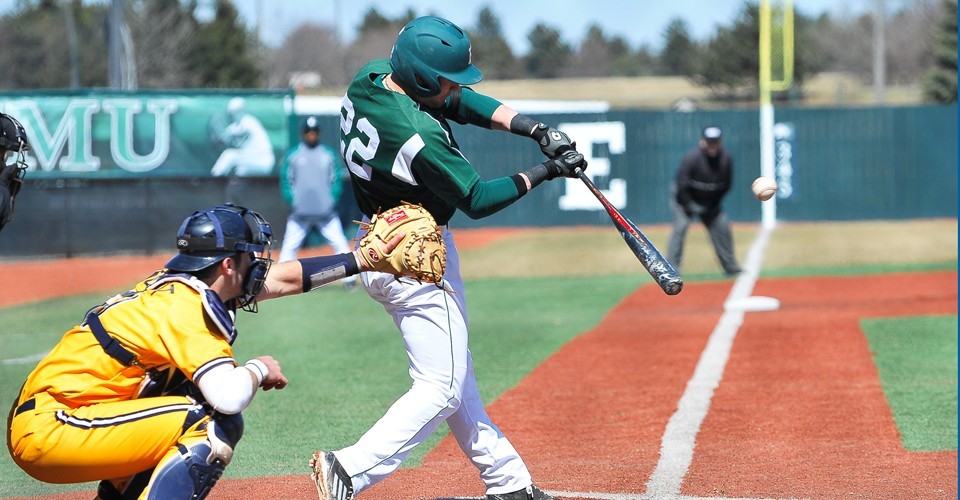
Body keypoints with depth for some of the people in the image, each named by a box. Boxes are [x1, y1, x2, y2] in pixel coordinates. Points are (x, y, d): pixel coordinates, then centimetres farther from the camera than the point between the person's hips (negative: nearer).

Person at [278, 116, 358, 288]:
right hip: (300, 214, 0)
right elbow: (285, 181, 4)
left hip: (326, 213, 0)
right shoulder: (293, 156, 3)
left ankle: (349, 278, 1)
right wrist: (292, 200, -8)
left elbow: (337, 180, 7)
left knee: (341, 244, -3)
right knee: (289, 247, -2)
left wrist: (332, 199, -6)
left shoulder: (329, 155, 5)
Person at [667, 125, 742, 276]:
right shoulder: (691, 158, -29)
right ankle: (672, 269, -20)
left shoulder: (726, 159, -15)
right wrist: (691, 207, -22)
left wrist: (711, 205, -7)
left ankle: (731, 267, 16)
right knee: (680, 226, -21)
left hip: (710, 200, 5)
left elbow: (726, 185, -3)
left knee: (722, 227, 1)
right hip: (685, 197, -5)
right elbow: (681, 186, -24)